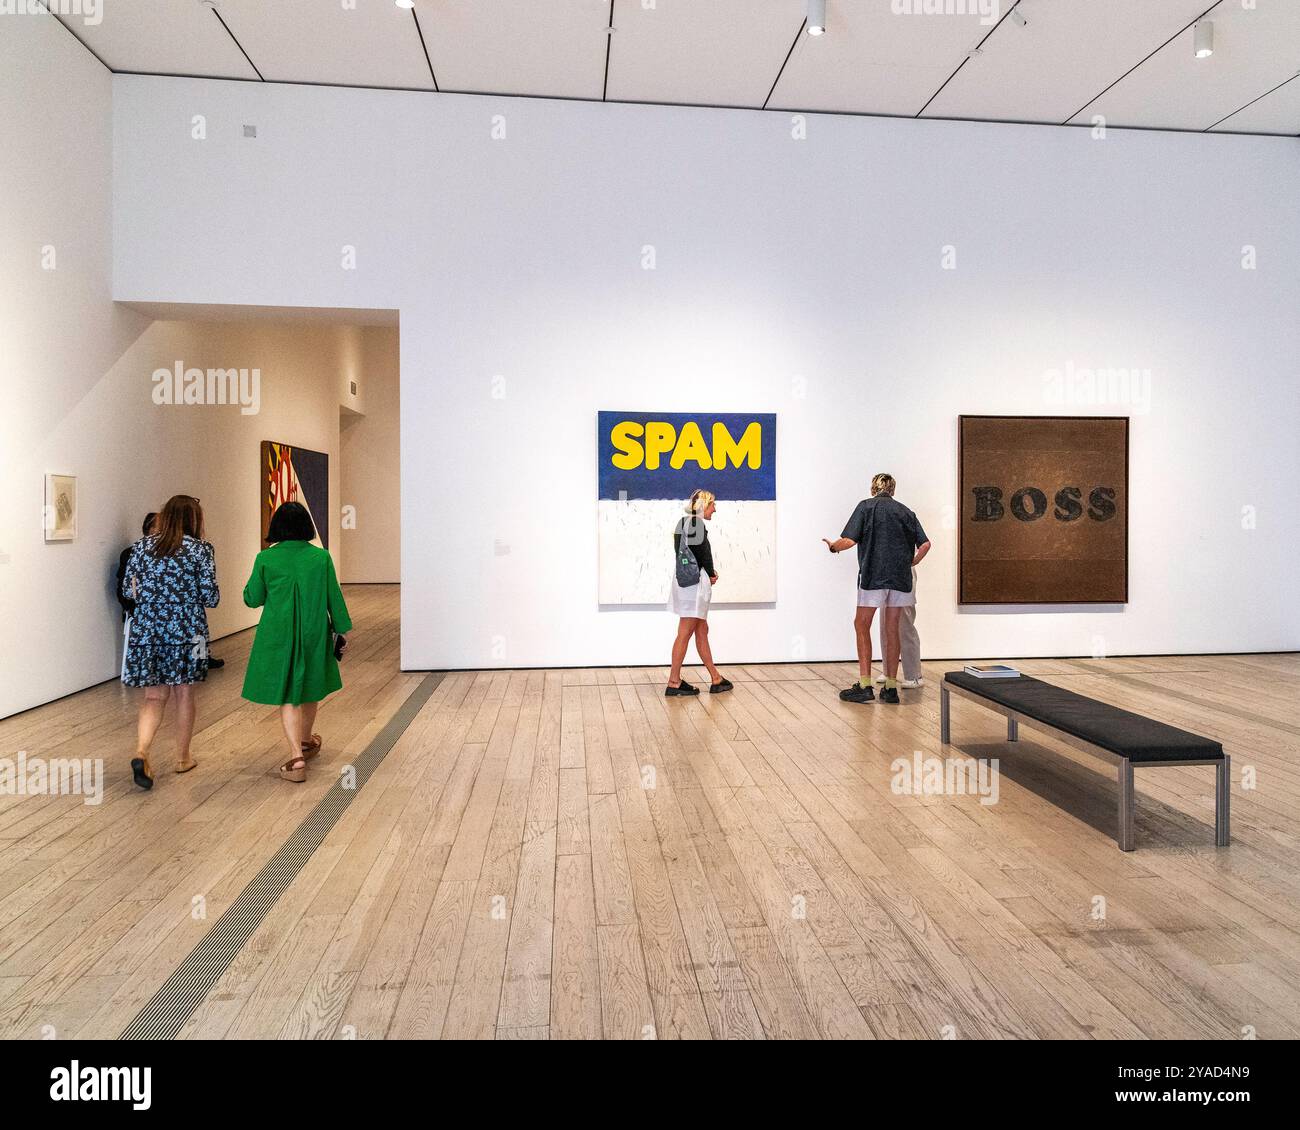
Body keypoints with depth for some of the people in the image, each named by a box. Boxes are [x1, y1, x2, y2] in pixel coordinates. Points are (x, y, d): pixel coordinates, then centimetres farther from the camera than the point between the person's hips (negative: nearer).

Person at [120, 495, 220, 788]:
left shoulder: (142, 546, 4)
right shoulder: (200, 549, -6)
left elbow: (127, 591, 8)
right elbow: (211, 597, -8)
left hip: (147, 631, 3)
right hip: (186, 632, -2)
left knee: (154, 697, 10)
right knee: (184, 694, 12)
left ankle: (141, 752, -12)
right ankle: (184, 758, 23)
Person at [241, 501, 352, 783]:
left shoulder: (265, 559, -8)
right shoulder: (321, 557, -7)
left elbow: (252, 599, 1)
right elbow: (334, 597, -1)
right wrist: (342, 629, 9)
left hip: (278, 636, -1)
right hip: (314, 633, 2)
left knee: (287, 696, 4)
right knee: (310, 690, 19)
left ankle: (297, 757, -7)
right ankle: (306, 742, 39)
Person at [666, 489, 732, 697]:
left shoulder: (684, 522, 15)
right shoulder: (696, 522, -14)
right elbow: (702, 551, -15)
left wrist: (709, 573, 5)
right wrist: (711, 574, 3)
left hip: (684, 580, 10)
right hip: (695, 581, -10)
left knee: (702, 631, 13)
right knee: (685, 633, -5)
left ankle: (716, 680, 21)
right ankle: (674, 683, 1)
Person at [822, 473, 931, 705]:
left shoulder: (866, 506, 0)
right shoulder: (905, 511, 13)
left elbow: (849, 540, -9)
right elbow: (925, 543, 8)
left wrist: (833, 546, 11)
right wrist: (911, 563, 23)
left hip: (873, 575, -4)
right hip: (900, 577, 4)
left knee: (862, 625, 5)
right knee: (891, 629, 9)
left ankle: (864, 686, -1)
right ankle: (891, 688, 11)